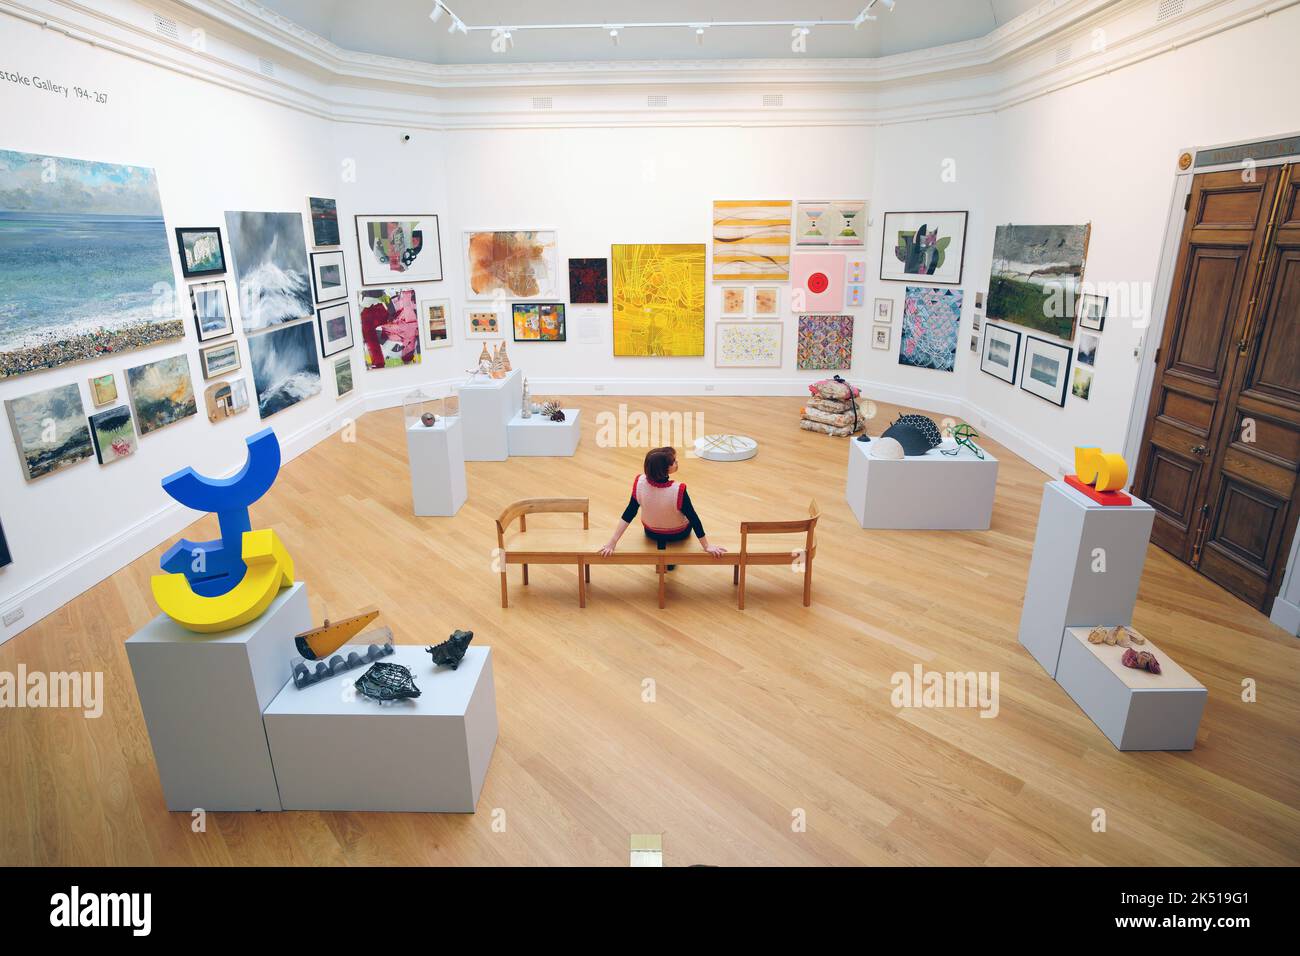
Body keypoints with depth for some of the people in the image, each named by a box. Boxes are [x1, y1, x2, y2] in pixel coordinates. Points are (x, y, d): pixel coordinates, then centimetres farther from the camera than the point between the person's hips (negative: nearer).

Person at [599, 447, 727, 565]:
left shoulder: (639, 483, -28)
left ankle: (661, 549, 24)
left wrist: (613, 541, -12)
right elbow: (694, 519, -26)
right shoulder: (678, 490, -37)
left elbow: (629, 513, -21)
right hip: (678, 534, -3)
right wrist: (707, 546, -14)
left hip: (651, 533, 3)